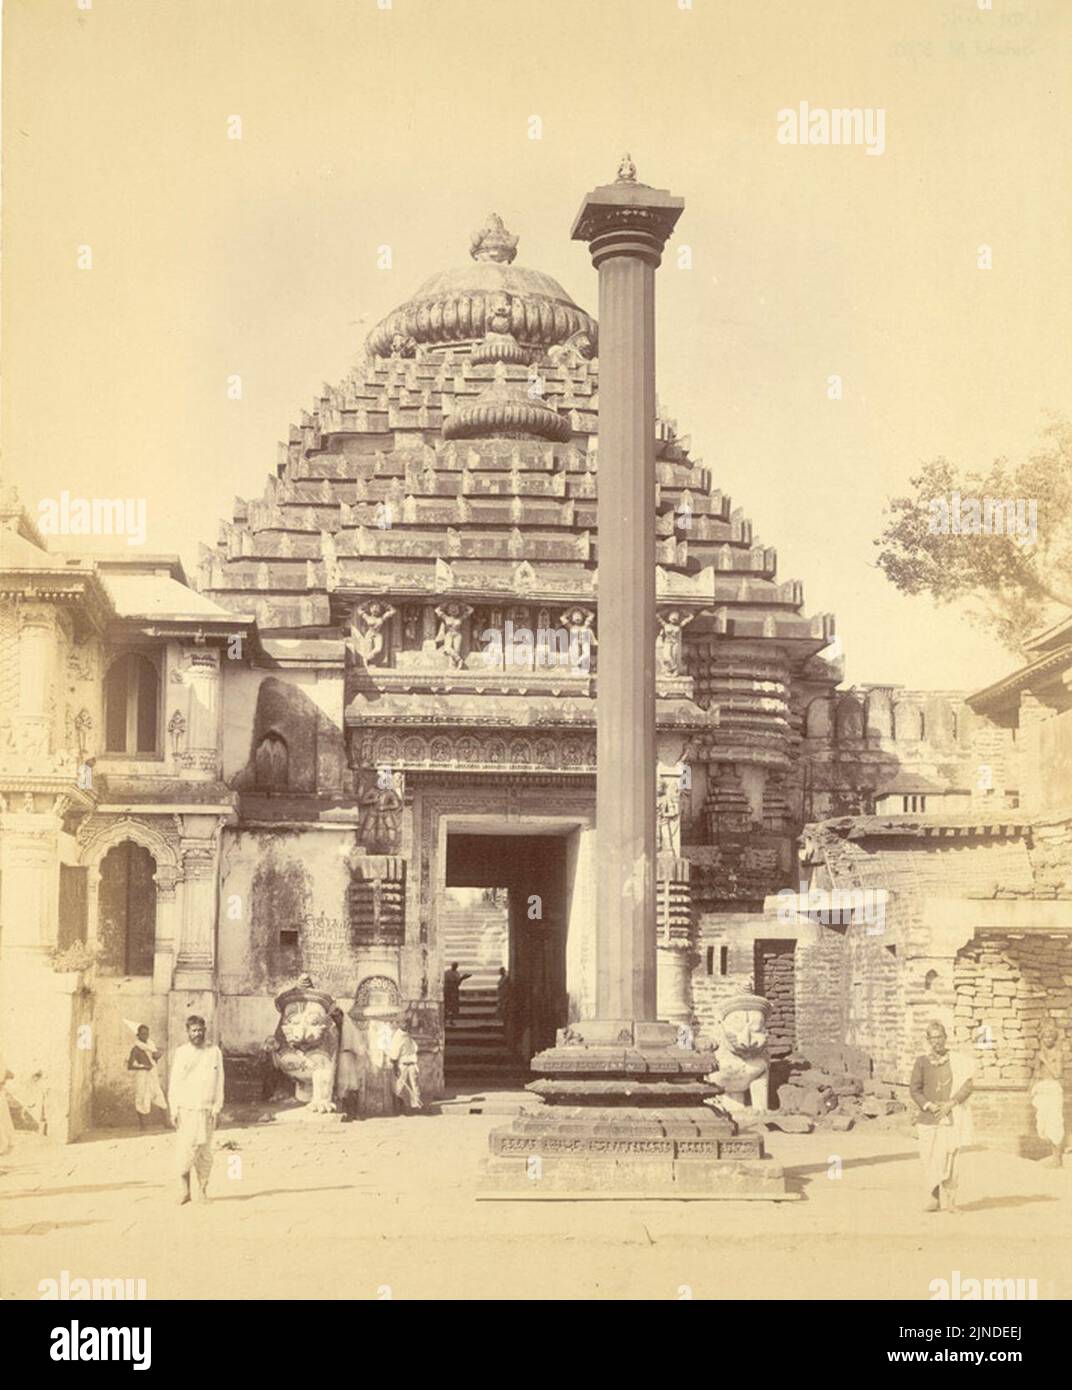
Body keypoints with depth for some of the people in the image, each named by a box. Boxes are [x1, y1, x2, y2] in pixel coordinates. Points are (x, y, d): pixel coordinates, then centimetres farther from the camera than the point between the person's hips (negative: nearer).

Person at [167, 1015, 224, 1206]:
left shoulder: (214, 1052, 9)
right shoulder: (181, 1053, 7)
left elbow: (219, 1083, 9)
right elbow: (174, 1083, 6)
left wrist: (217, 1108, -1)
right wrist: (173, 1110, -1)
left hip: (207, 1109, 1)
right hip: (185, 1109, -1)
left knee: (204, 1150, 0)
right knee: (185, 1149, -8)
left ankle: (203, 1190, 7)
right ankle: (184, 1190, -2)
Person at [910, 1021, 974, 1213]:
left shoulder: (957, 1062, 4)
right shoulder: (921, 1062, 5)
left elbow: (966, 1087, 1)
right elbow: (914, 1089, 5)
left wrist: (949, 1104, -11)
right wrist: (928, 1105, -10)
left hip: (950, 1118, -1)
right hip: (928, 1118, 1)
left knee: (949, 1158, -7)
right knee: (930, 1160, 1)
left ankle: (949, 1200, -2)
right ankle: (934, 1197, 14)